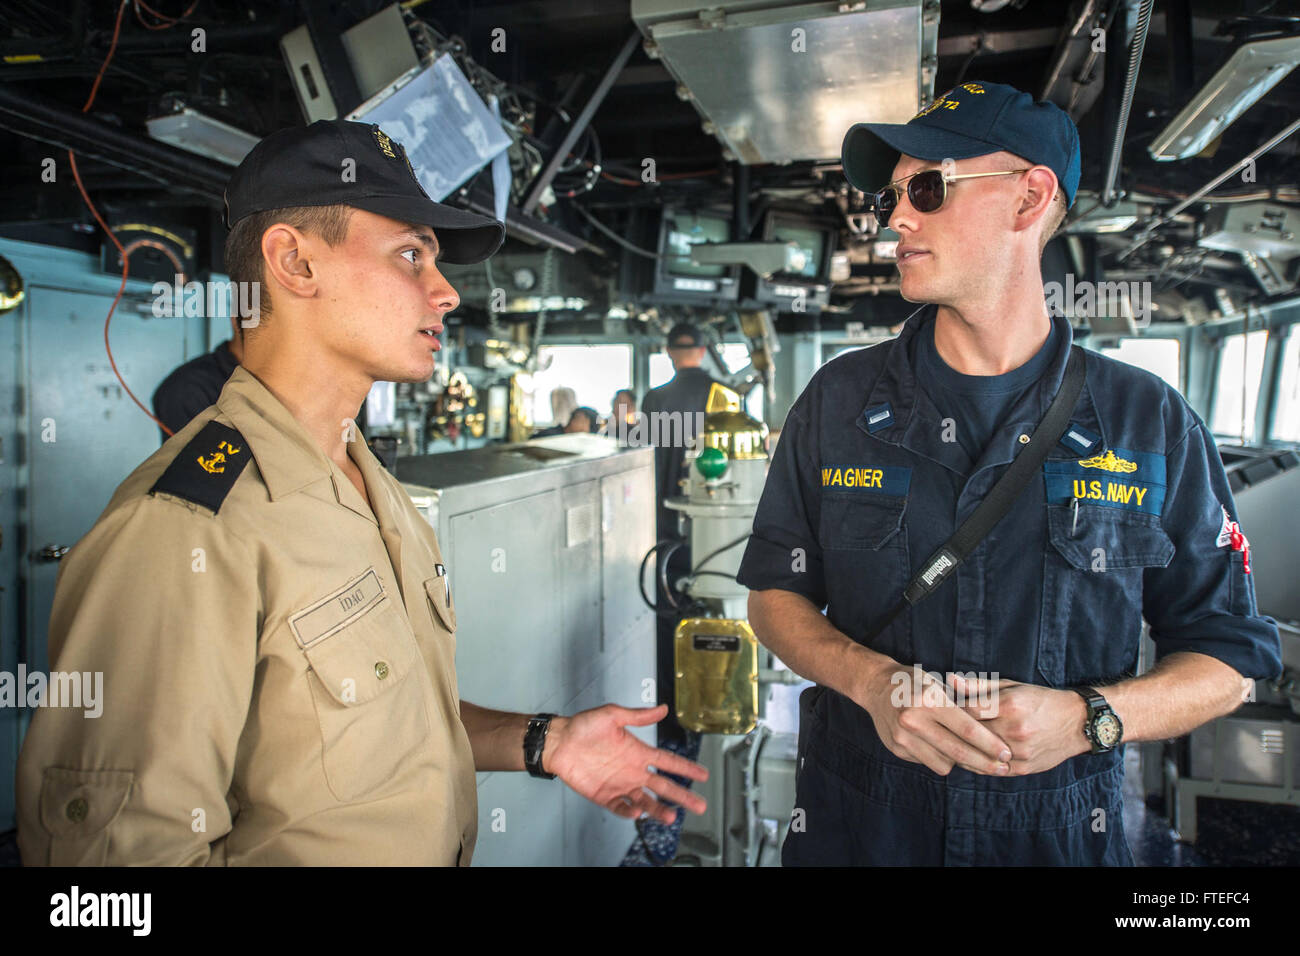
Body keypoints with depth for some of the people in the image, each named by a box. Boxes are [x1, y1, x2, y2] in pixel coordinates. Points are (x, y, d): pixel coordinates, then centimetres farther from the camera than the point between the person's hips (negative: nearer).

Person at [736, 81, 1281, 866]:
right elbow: (776, 594, 1)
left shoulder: (1150, 423, -6)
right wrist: (873, 681, -17)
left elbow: (1228, 660, 0)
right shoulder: (839, 402, -3)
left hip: (1061, 830, 0)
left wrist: (1087, 717, -19)